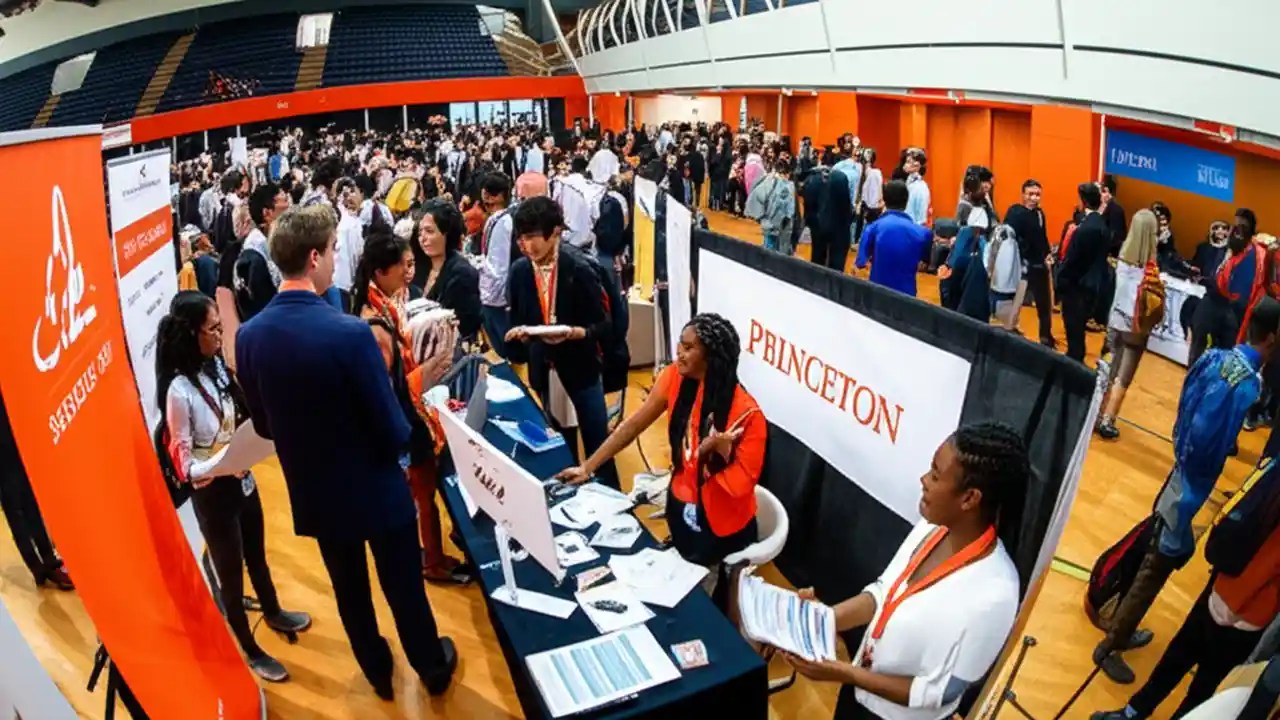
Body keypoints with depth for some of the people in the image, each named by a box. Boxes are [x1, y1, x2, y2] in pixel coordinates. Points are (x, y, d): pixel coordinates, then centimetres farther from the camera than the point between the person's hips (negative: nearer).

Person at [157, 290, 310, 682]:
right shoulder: (179, 390, -24)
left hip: (242, 480, 7)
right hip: (212, 492, -7)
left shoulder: (216, 366, -3)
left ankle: (273, 613, 52)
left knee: (256, 555, 27)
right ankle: (250, 652, 32)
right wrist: (217, 467, -38)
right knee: (231, 573, 12)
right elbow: (182, 458, -21)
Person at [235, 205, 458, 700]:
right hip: (376, 489, -5)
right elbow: (395, 434, -23)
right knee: (404, 588, 18)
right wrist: (395, 442, 0)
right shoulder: (350, 332, -29)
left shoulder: (249, 335, -11)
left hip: (314, 492, 5)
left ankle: (378, 673, 47)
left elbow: (263, 426, 3)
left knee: (349, 591, 25)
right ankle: (433, 669, 41)